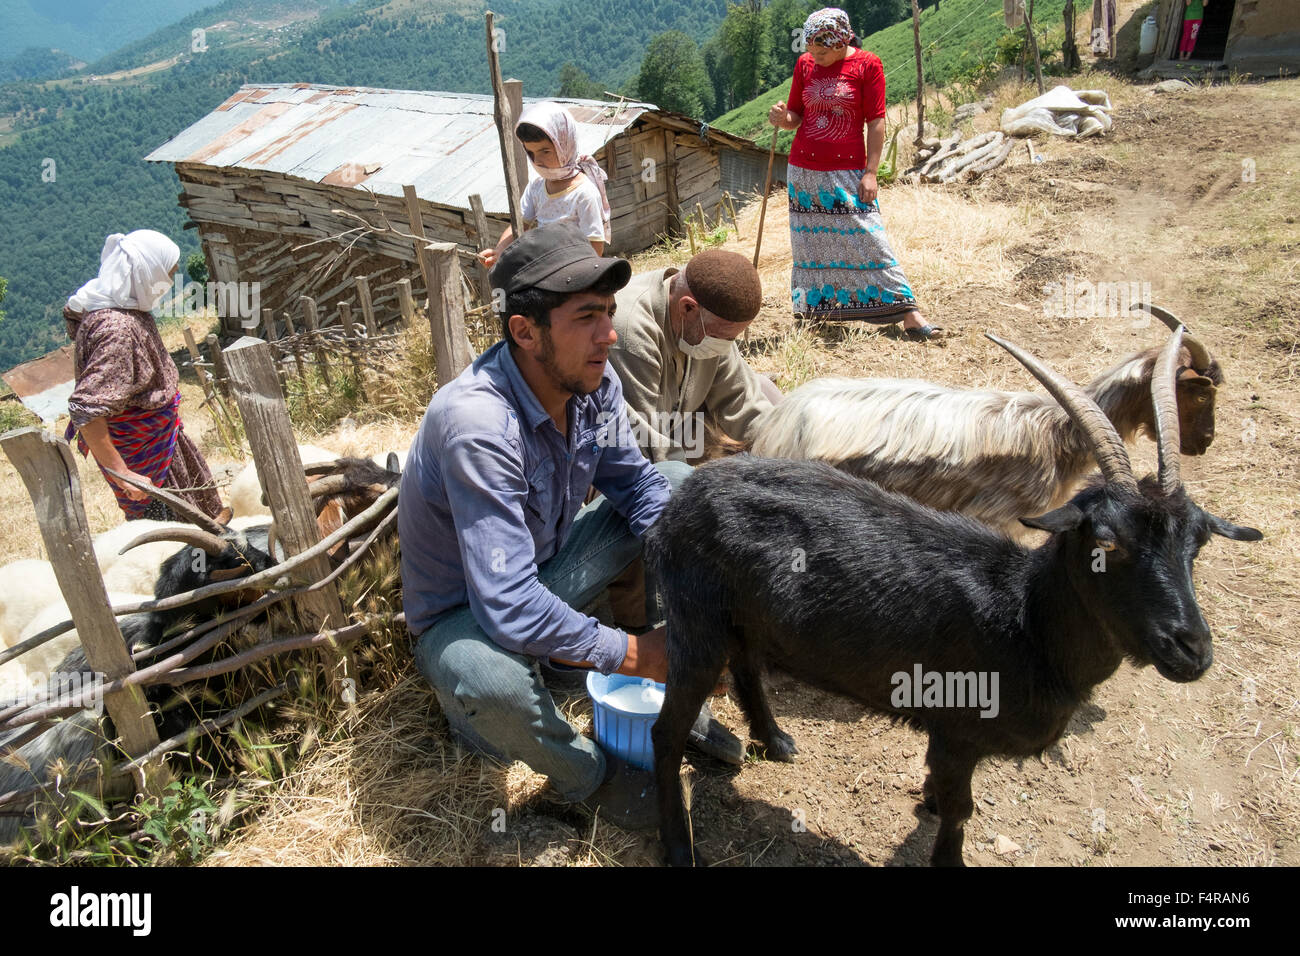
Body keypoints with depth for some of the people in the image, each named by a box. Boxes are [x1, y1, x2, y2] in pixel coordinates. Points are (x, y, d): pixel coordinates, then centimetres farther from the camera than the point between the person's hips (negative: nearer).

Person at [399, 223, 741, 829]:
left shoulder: (593, 383, -14)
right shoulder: (477, 423, -36)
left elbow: (637, 484, 1)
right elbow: (509, 609, -39)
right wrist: (633, 654, -28)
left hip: (547, 564, 7)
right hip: (466, 614, -7)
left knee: (680, 483, -2)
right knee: (492, 677, -41)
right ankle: (585, 772, -3)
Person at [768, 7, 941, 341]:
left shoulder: (867, 64, -5)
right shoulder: (804, 64, 6)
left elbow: (876, 122, -6)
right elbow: (797, 116, 12)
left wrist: (870, 172, -12)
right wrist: (782, 118, -12)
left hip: (848, 172, -4)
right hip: (804, 171, 4)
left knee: (869, 241, -8)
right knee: (811, 245, 8)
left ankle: (909, 314, -6)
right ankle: (817, 312, 20)